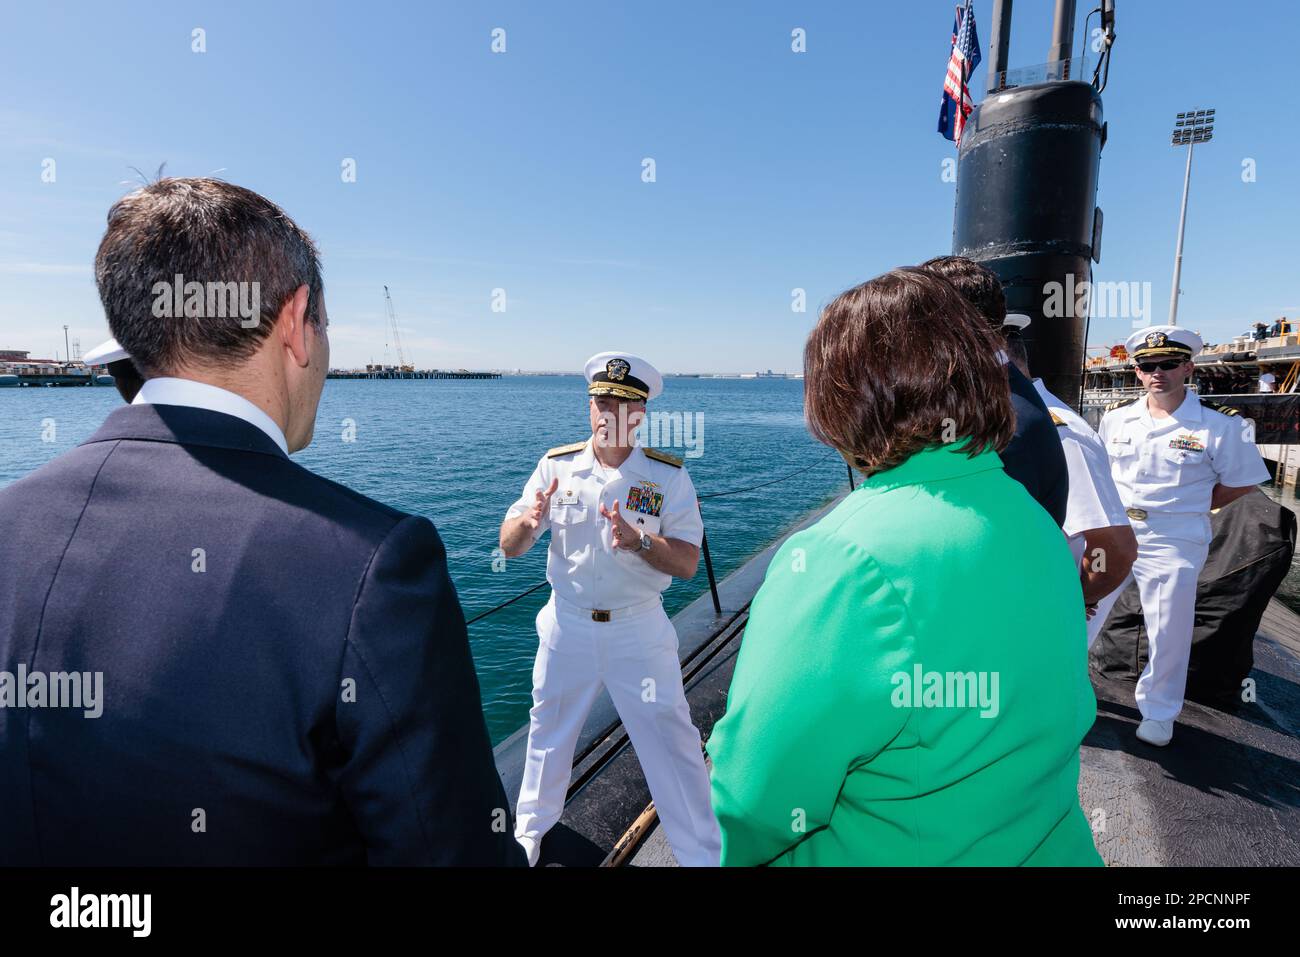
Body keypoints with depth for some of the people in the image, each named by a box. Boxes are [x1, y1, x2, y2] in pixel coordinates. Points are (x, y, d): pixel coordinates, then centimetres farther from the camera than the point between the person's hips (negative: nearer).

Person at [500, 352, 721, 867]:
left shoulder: (668, 475, -10)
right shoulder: (556, 466, -5)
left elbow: (687, 563, -14)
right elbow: (509, 546, -6)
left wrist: (637, 540, -33)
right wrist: (530, 521, -29)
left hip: (639, 631, -2)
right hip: (567, 627, 2)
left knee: (673, 745, 7)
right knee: (548, 736, 21)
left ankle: (703, 853, 30)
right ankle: (530, 829, 48)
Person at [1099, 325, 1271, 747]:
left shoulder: (1219, 424, -7)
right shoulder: (1116, 417, 4)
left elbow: (1242, 482, 1)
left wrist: (1186, 508, -5)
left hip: (1173, 545, -3)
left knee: (1168, 634, 7)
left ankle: (1158, 712, 29)